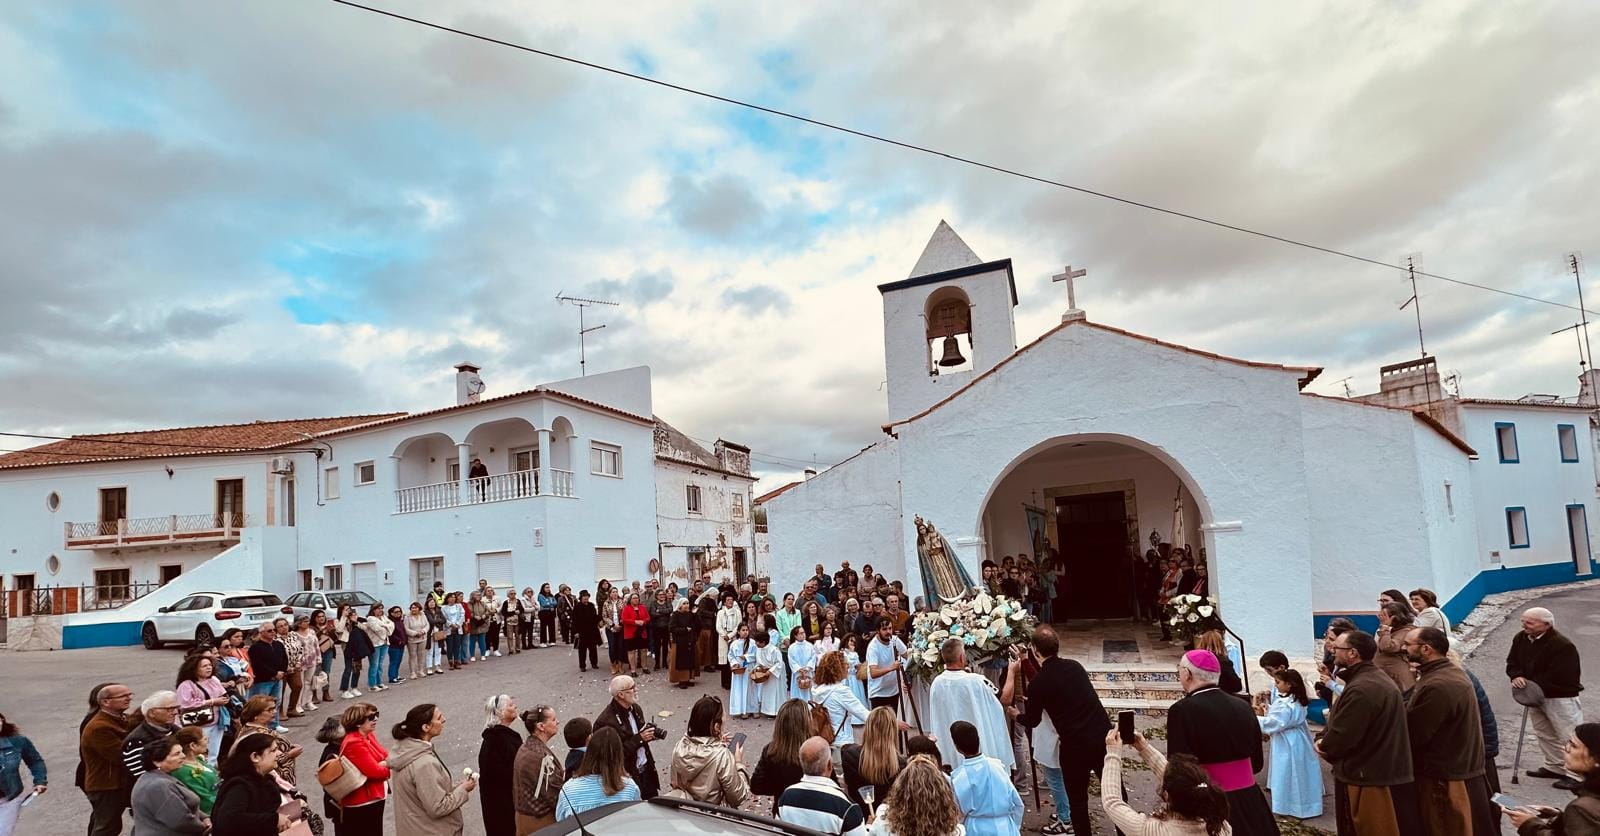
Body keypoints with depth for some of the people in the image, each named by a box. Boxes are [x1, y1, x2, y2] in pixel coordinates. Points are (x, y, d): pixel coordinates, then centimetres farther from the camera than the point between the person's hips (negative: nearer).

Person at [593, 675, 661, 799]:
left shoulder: (635, 709, 3)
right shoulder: (605, 721, -22)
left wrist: (649, 733, -4)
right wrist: (639, 738, -23)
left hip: (646, 769, 7)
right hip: (627, 775, -7)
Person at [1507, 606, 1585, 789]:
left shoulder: (1562, 645, -23)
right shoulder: (1520, 639, -1)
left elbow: (1557, 677, -24)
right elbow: (1512, 662, 7)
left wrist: (1530, 684, -18)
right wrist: (1517, 677, -14)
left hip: (1560, 698, -8)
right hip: (1536, 695, 8)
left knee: (1569, 737, -3)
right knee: (1544, 734, 19)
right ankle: (1554, 767, 34)